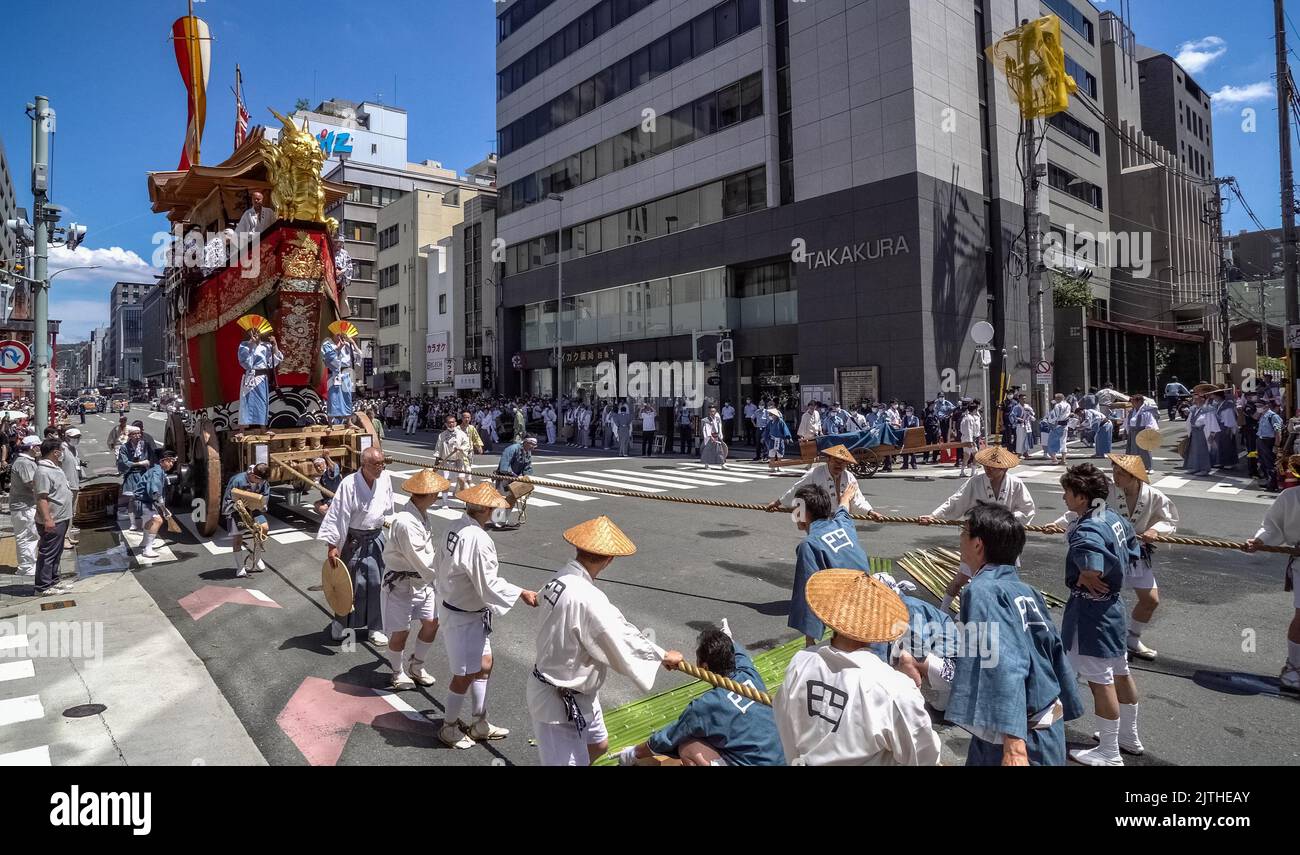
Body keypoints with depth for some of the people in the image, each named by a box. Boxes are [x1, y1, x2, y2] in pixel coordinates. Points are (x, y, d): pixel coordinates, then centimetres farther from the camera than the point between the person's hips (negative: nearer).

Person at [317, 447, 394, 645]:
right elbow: (338, 515, -18)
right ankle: (339, 623, 30)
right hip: (353, 540, -4)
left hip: (376, 538, 4)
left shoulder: (385, 478, -4)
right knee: (349, 584, 6)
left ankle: (375, 628, 20)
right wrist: (332, 545, -17)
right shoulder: (349, 484, -20)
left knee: (376, 583, 8)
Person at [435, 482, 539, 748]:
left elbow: (439, 563, 10)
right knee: (466, 674, 8)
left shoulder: (456, 527, -2)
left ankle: (480, 723, 33)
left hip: (450, 604, 9)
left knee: (483, 664, 20)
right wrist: (521, 593, -14)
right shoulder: (478, 539, -29)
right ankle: (449, 728, 28)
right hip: (463, 616, -9)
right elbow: (489, 584, -25)